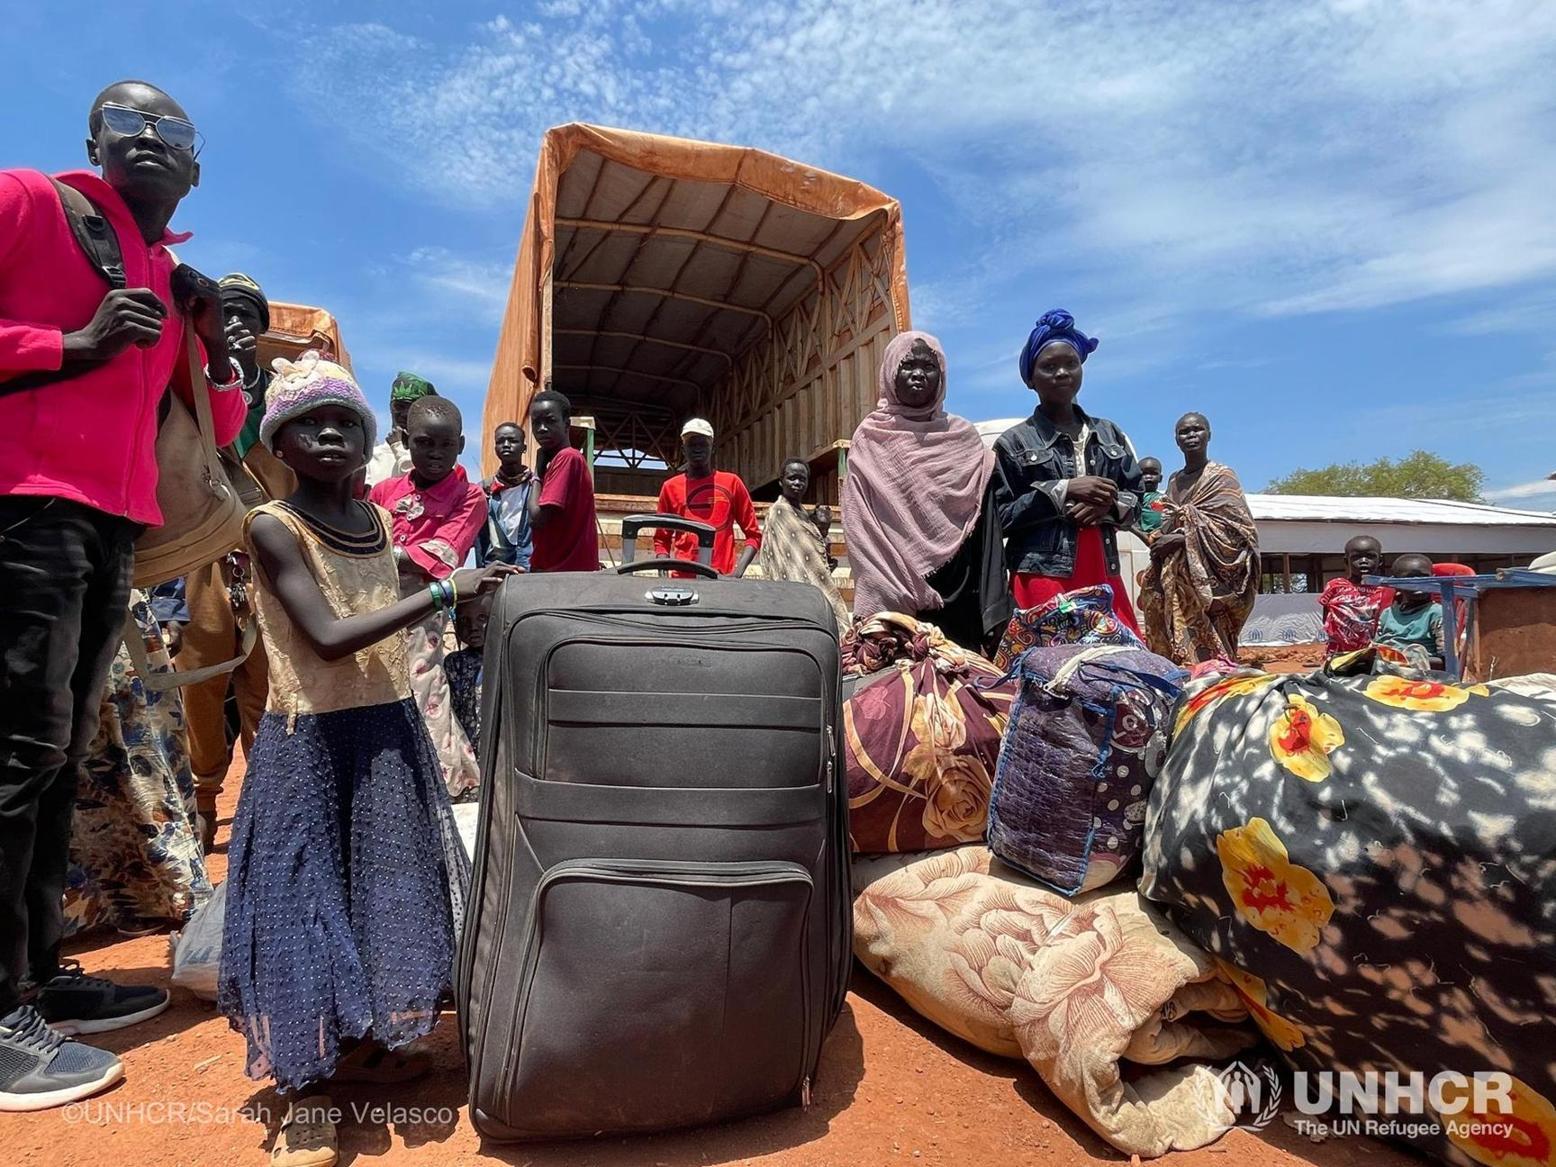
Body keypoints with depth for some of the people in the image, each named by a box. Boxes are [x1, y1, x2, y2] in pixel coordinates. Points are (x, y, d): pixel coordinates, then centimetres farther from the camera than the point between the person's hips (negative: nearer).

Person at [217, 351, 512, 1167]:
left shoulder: (378, 520, 6)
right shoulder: (273, 527, -13)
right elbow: (330, 638, -24)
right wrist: (443, 591, -26)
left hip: (391, 727, 6)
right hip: (311, 739, -6)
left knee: (387, 882, 13)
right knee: (308, 895, 1)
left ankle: (362, 1041, 31)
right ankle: (305, 1091, 14)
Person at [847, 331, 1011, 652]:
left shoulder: (964, 438, 10)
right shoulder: (869, 440, 6)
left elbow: (985, 529, 5)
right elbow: (859, 528, -1)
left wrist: (994, 607, -3)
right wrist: (882, 596, -11)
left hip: (958, 593, 2)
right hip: (894, 596, -1)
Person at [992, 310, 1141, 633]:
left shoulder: (1110, 434, 16)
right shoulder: (1014, 443, 3)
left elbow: (1136, 500, 16)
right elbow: (1000, 516, -3)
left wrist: (1109, 505, -7)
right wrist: (1063, 492, -12)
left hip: (1103, 577, 4)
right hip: (1043, 580, -4)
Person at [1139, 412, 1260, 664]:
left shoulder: (1221, 477, 0)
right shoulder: (1174, 480, 17)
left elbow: (1233, 528, -9)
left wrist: (1179, 539, -14)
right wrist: (1159, 542, 0)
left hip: (1207, 581, -5)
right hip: (1174, 582, 5)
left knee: (1206, 656, -12)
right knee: (1171, 647, -1)